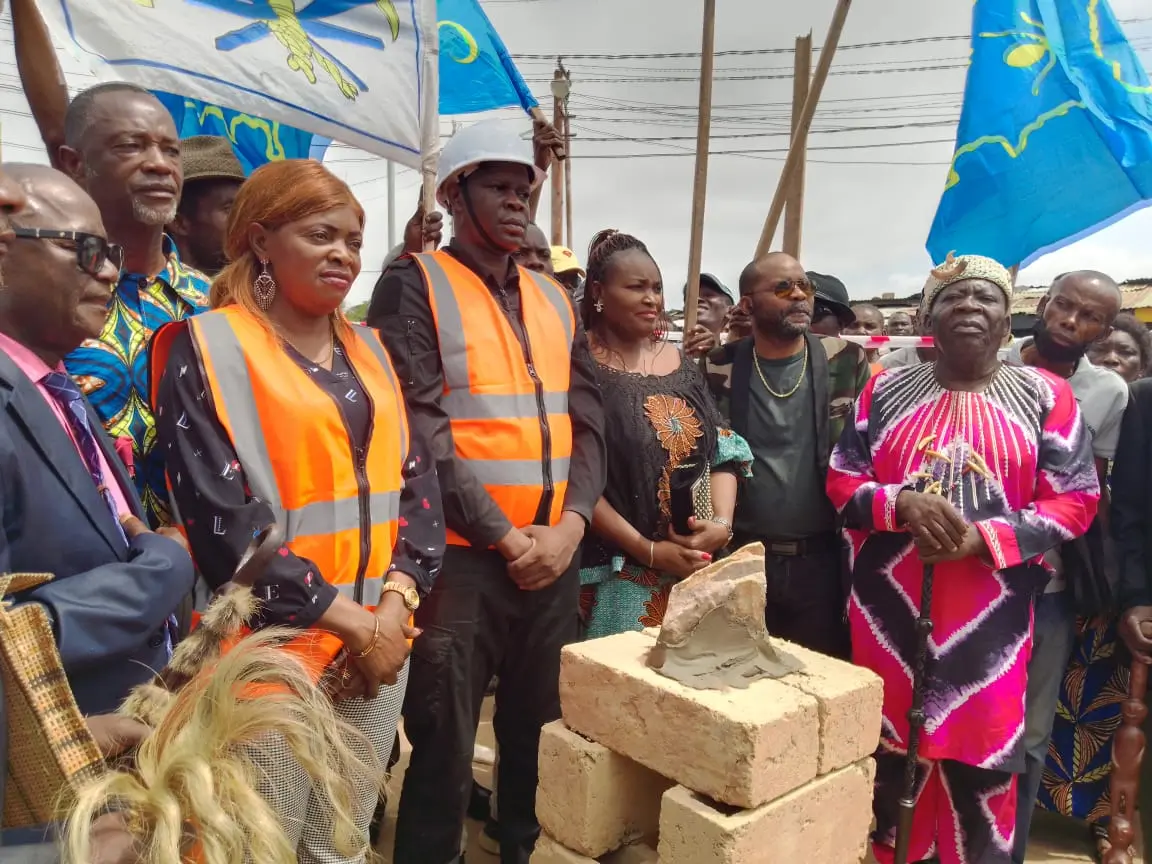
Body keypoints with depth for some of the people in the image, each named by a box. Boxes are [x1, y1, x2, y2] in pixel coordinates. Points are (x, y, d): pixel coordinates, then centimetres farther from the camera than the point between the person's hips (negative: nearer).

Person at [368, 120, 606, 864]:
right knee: (445, 746, 6)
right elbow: (424, 432, -13)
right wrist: (504, 536, -13)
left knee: (542, 737, 16)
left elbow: (588, 423, 9)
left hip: (554, 555, 5)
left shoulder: (556, 299, 13)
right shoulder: (415, 287, -4)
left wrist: (571, 523, -6)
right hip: (461, 556, -5)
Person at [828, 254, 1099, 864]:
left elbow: (1076, 498, -1)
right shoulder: (887, 390, 5)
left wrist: (984, 538, -15)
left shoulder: (1045, 395, 2)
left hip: (990, 614, -1)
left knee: (981, 749, 4)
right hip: (890, 607, 2)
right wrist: (901, 502, -15)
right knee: (886, 741, 11)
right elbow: (840, 479, 5)